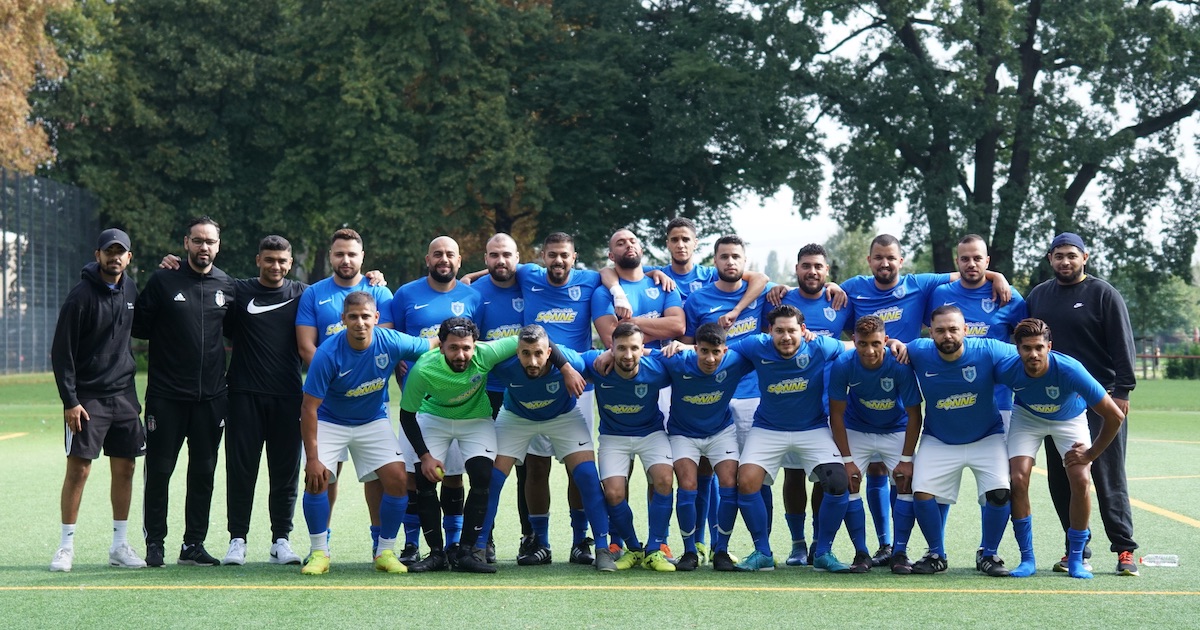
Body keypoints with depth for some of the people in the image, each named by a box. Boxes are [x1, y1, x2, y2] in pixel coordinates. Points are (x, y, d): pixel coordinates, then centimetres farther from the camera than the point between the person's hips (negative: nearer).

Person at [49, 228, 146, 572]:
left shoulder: (130, 289, 6)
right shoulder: (82, 295, -10)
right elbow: (61, 351, -10)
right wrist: (70, 401, -14)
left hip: (123, 394, 6)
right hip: (87, 397, -5)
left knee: (125, 469, 6)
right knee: (78, 469, -5)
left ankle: (120, 545, 15)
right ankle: (66, 546, 5)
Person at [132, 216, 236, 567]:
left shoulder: (227, 286, 8)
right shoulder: (163, 282, -1)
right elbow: (138, 327, 2)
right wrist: (171, 336, -1)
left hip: (211, 397, 3)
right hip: (166, 396, -3)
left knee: (203, 473, 7)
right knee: (159, 472, 1)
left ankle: (193, 544, 16)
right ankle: (155, 543, 12)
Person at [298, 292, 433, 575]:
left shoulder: (392, 342, -21)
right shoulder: (328, 354, -27)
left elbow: (435, 345, -1)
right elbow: (309, 407, -23)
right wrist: (312, 458, -25)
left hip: (374, 421, 2)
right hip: (330, 422, -2)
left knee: (397, 479, -12)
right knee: (316, 479, -20)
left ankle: (386, 552, 5)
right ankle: (319, 553, -3)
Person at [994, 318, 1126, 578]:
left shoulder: (1070, 370, -37)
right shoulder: (1007, 369, -32)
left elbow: (1115, 415, -28)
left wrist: (1091, 454, -19)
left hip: (1069, 418, -1)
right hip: (1027, 417, 1)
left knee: (1080, 481, -18)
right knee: (1018, 480, -16)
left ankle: (1076, 559, 0)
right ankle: (1027, 559, -1)